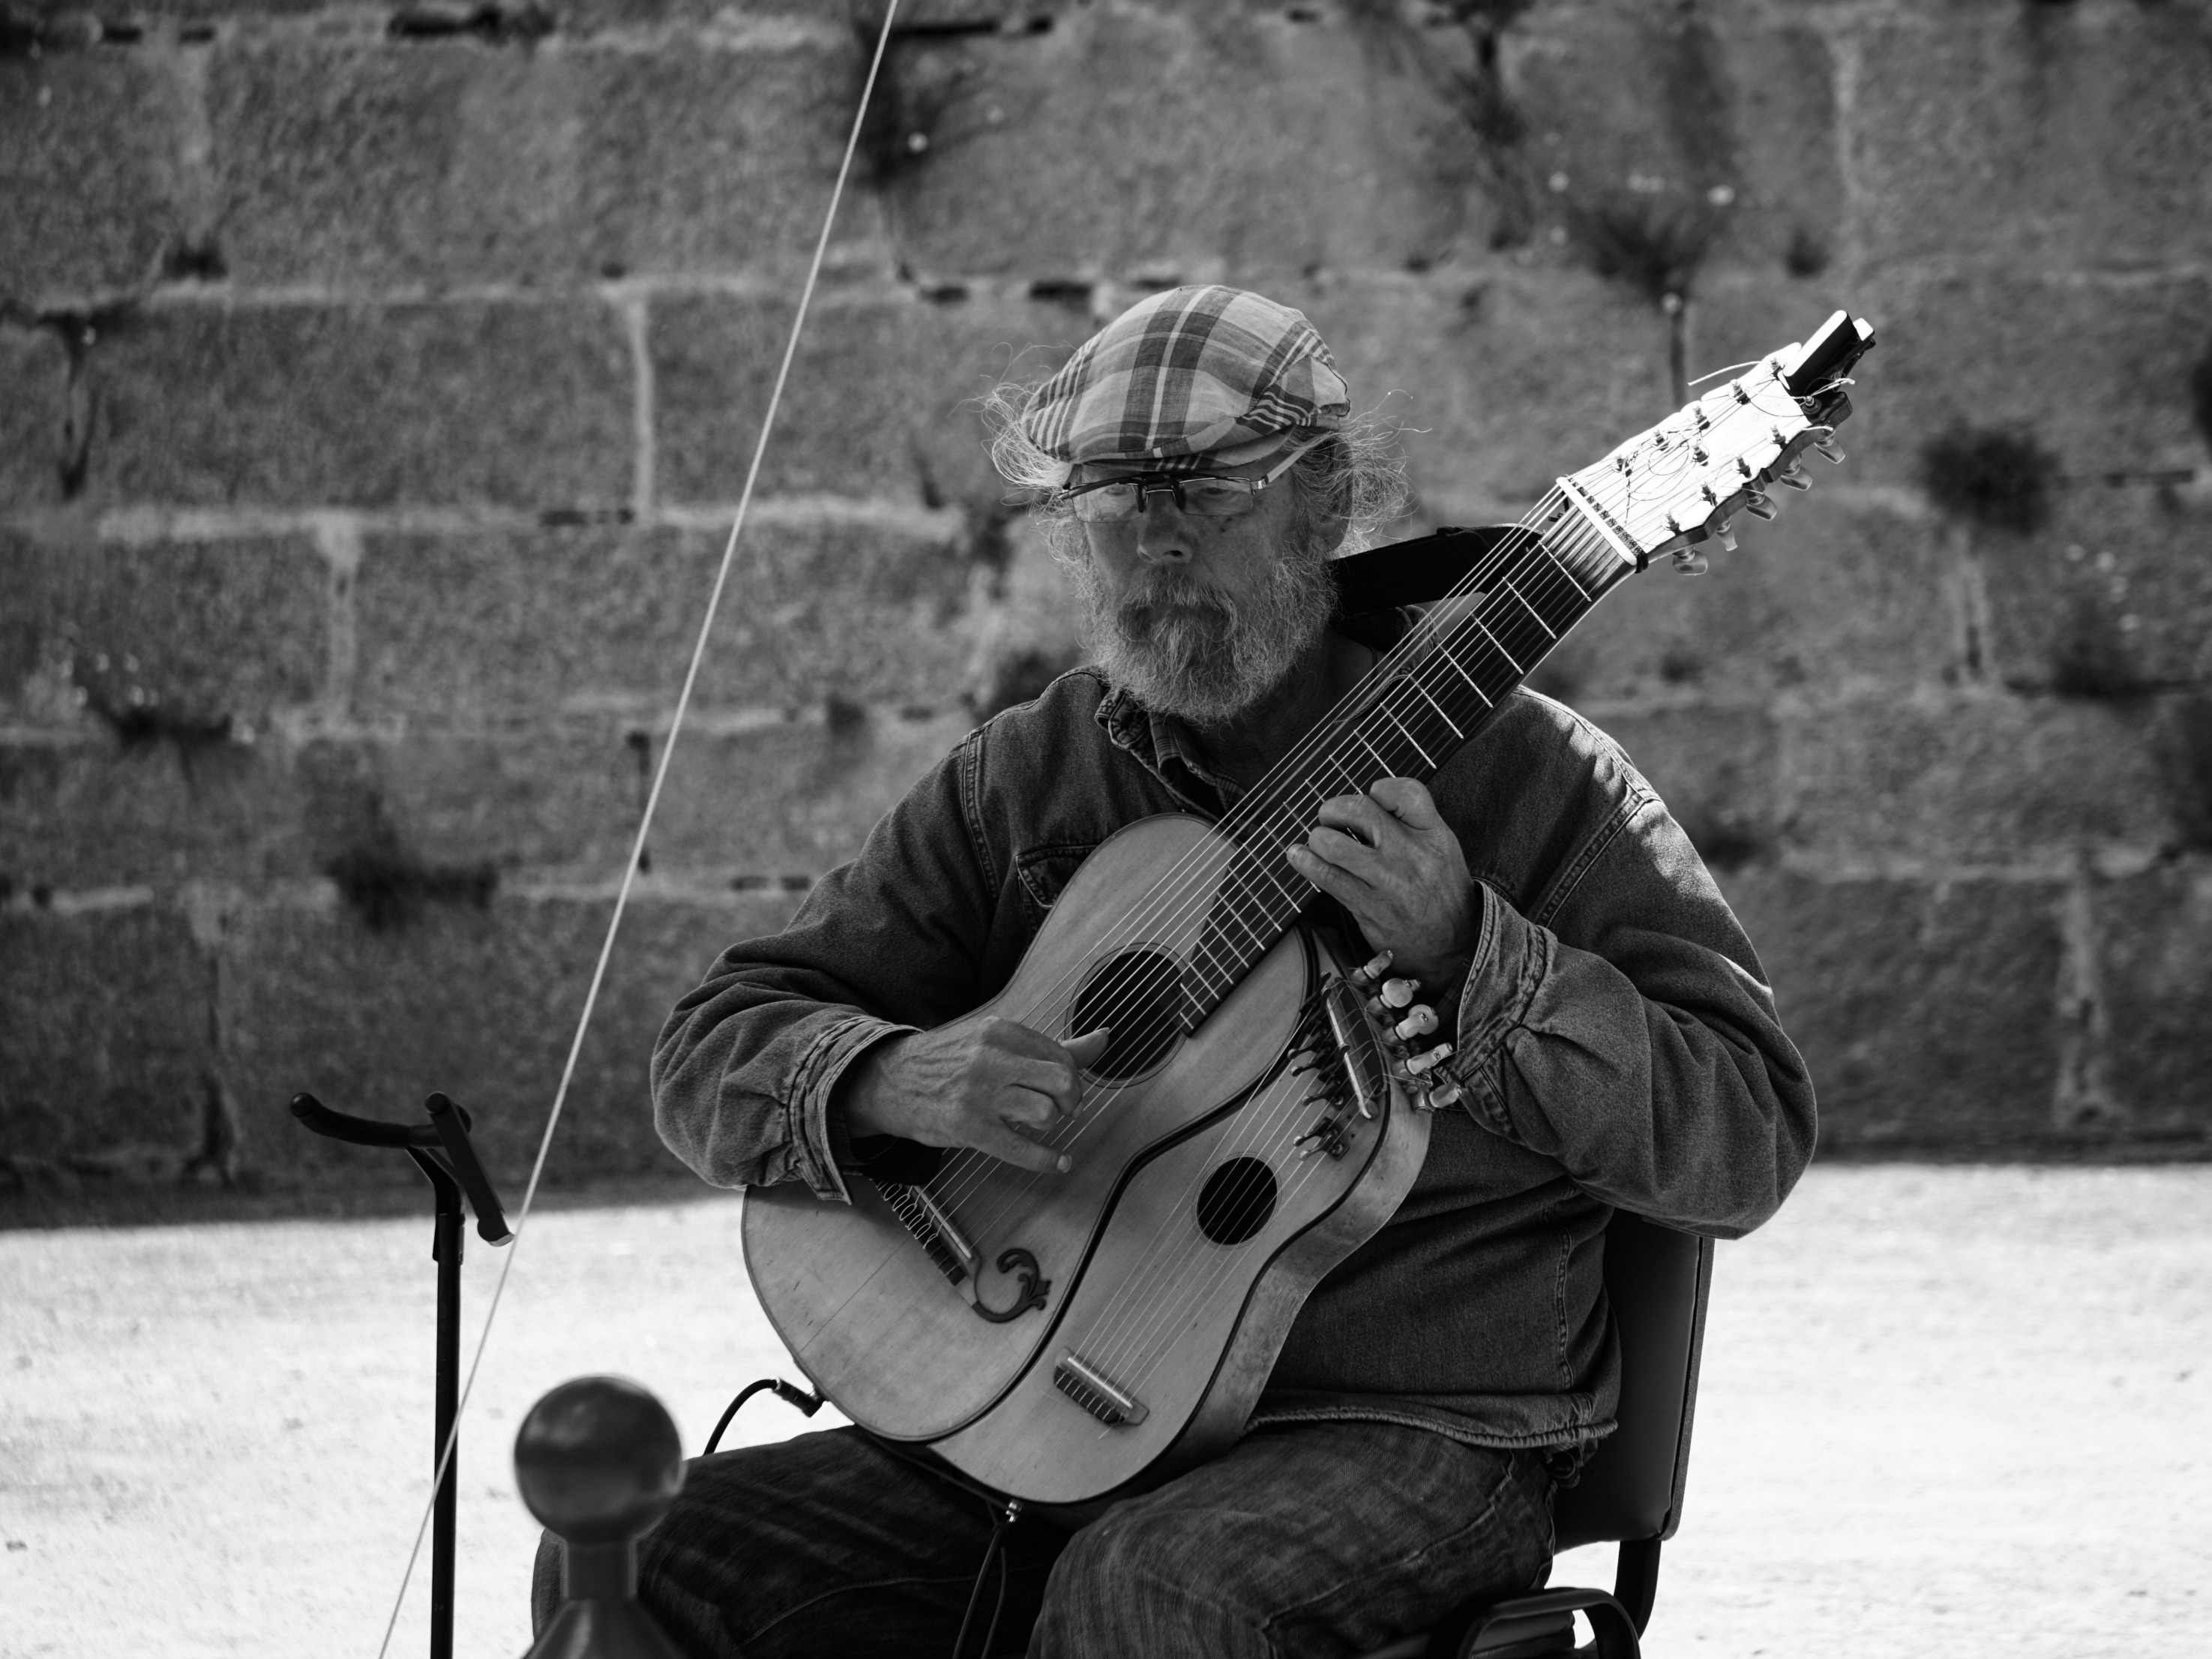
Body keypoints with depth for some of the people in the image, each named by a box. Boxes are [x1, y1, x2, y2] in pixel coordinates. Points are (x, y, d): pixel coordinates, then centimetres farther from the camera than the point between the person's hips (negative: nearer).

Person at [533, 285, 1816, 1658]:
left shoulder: (1520, 775, -3)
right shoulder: (1023, 784, 9)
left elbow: (1747, 1144, -10)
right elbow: (717, 1055, 7)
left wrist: (1468, 951, -24)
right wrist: (896, 1081, -17)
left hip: (1416, 1431, -4)